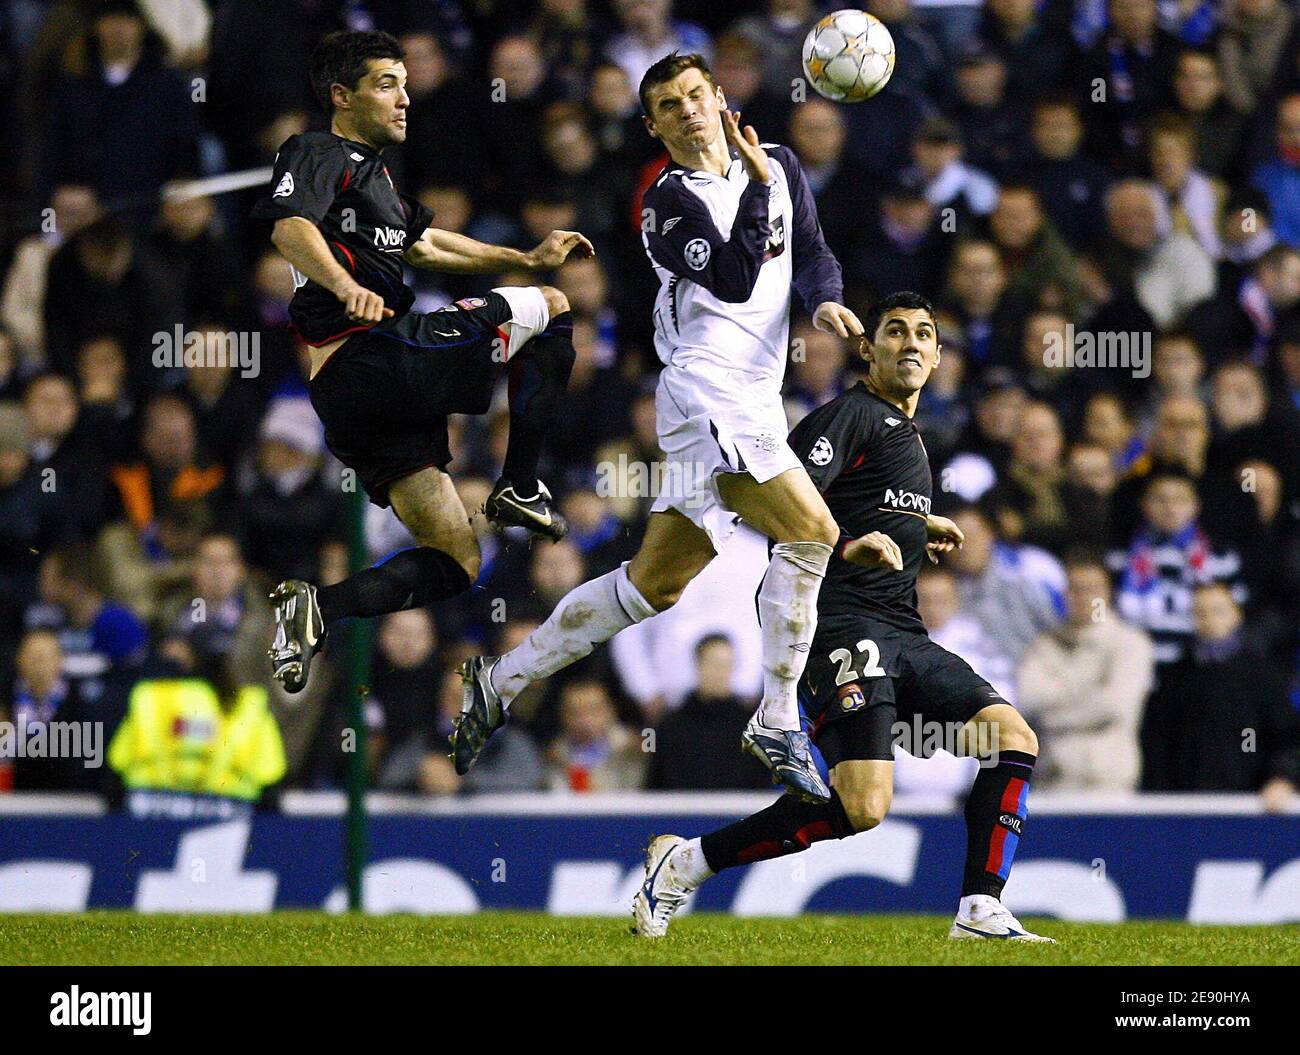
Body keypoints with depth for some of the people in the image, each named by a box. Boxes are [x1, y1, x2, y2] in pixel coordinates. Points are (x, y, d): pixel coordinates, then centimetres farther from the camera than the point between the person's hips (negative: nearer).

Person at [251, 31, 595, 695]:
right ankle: (519, 487, -2)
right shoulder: (317, 154, -1)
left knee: (456, 564, 8)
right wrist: (348, 288, -39)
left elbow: (426, 244, 44)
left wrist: (529, 259, 43)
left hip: (345, 396, 9)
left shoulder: (371, 173, 29)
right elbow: (290, 226, -21)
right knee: (552, 309, 4)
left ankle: (317, 609, -10)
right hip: (377, 358, -9)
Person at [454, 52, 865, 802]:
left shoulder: (780, 166, 15)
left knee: (656, 584, 9)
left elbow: (812, 254, 20)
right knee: (811, 533, -21)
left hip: (754, 404, 7)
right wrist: (756, 183, -18)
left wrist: (826, 300, -1)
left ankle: (501, 682, 17)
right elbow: (736, 281, -15)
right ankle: (777, 725, -15)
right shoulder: (670, 202, -4)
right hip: (707, 394, -7)